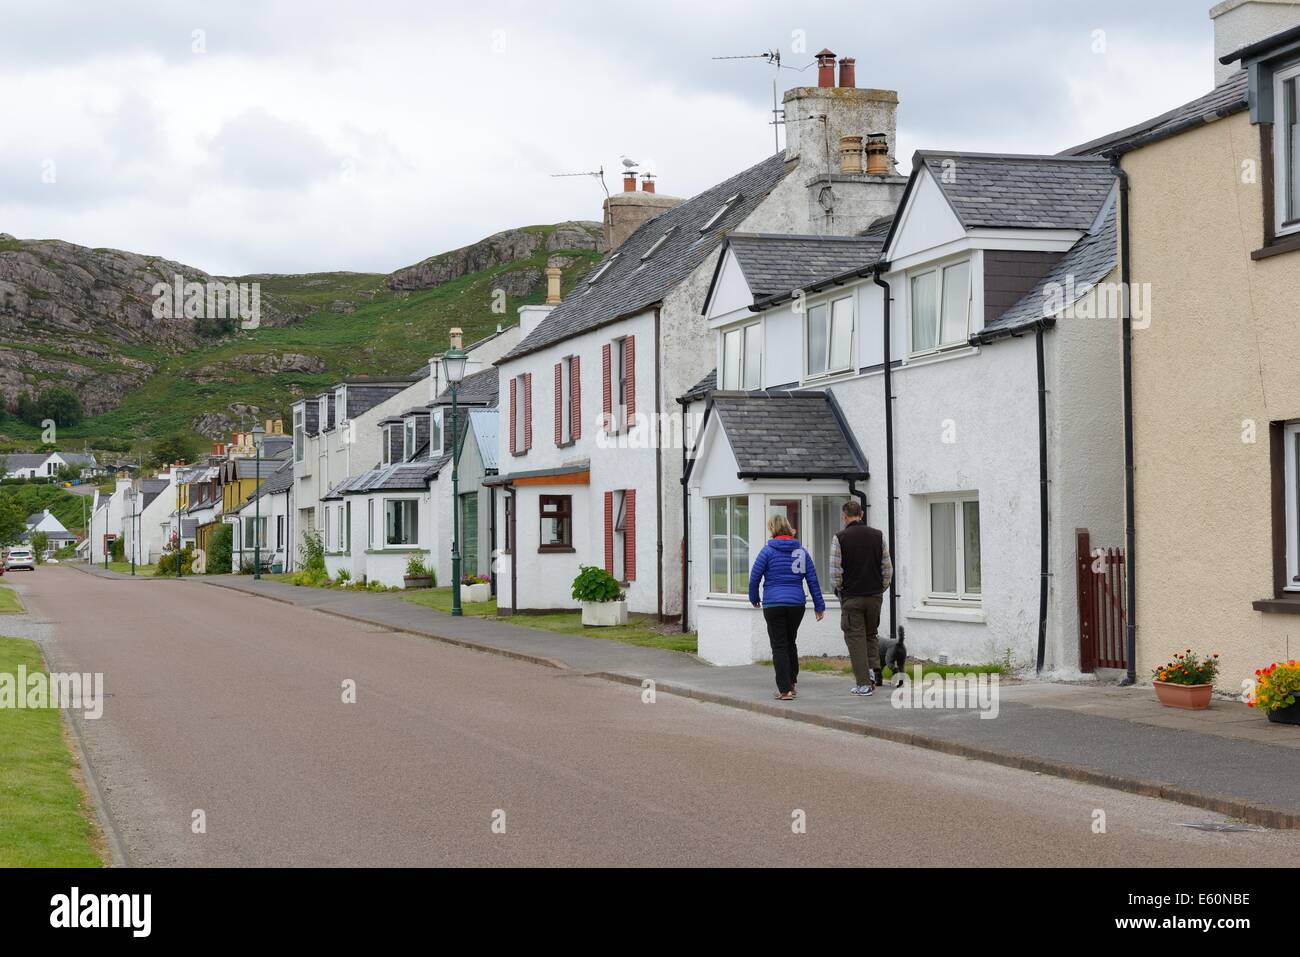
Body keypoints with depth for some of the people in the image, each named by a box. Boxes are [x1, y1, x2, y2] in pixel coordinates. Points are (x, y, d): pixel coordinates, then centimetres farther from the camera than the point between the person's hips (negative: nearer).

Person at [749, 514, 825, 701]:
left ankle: (785, 689, -8)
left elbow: (754, 576, -4)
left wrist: (754, 599, 13)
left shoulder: (768, 550, -4)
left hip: (773, 604, -4)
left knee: (779, 647, -2)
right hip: (797, 603, 4)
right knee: (791, 643, 20)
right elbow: (812, 580, 8)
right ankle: (791, 683, 27)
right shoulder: (801, 551, 7)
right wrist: (819, 606, 12)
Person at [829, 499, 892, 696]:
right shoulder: (878, 536, 3)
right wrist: (881, 589, 13)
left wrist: (838, 590, 5)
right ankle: (874, 669, 1)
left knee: (856, 638, 3)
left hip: (851, 597, -3)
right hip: (874, 595, 3)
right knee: (871, 634, 21)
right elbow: (888, 568, 3)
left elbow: (835, 571, -10)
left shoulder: (840, 537, -8)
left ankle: (863, 684, 0)